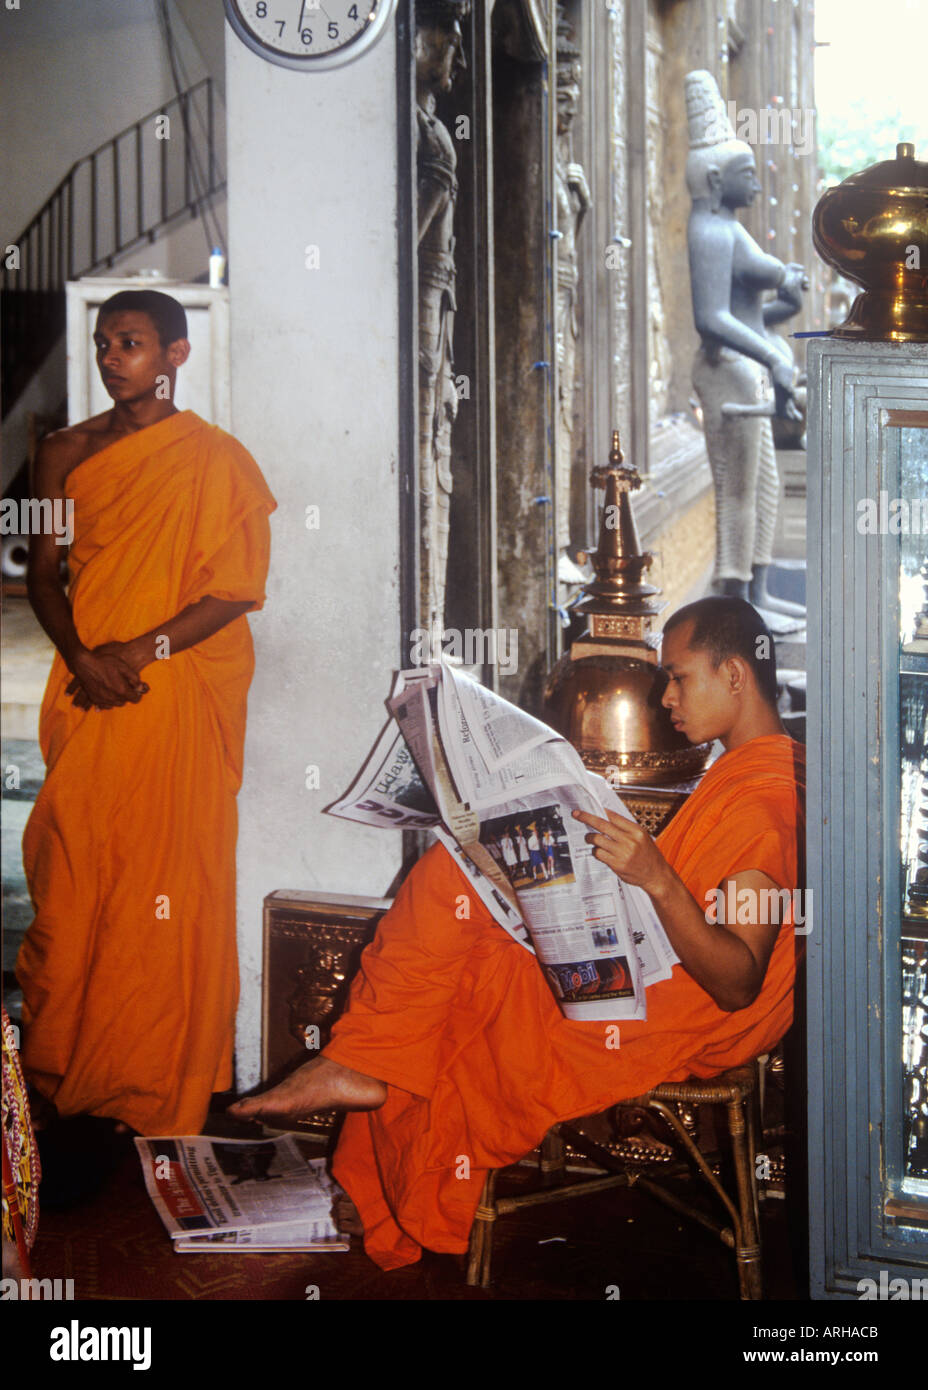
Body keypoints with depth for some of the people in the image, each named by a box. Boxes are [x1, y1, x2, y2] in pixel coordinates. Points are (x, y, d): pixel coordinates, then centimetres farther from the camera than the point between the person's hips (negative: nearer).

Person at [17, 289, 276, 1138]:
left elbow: (239, 590, -5)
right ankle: (64, 1066, 17)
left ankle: (158, 1081, 10)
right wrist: (83, 658, -9)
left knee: (168, 878, -1)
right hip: (86, 693, 3)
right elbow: (42, 573, 8)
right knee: (71, 873, 4)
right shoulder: (67, 453, 9)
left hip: (180, 694, -3)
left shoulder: (218, 459, -1)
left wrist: (137, 652, -12)